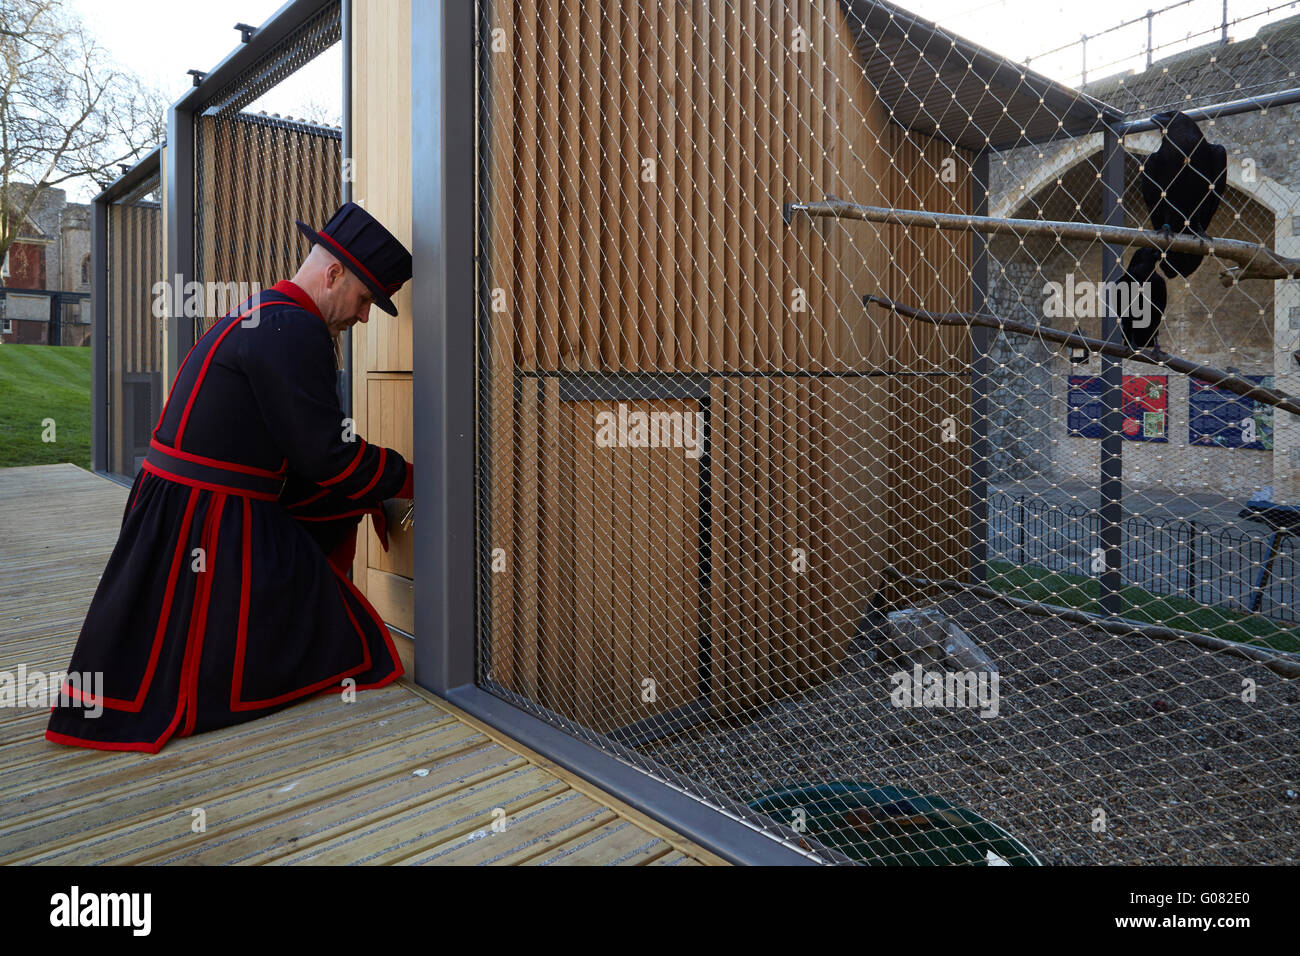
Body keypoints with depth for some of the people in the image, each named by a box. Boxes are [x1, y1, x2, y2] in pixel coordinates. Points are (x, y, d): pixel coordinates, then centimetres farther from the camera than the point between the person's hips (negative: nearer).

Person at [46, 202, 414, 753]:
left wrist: (371, 500, 15)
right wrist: (407, 479, -3)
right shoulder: (293, 329, -18)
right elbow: (327, 456, -18)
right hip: (206, 531, -10)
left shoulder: (262, 317, 16)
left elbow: (307, 453, 18)